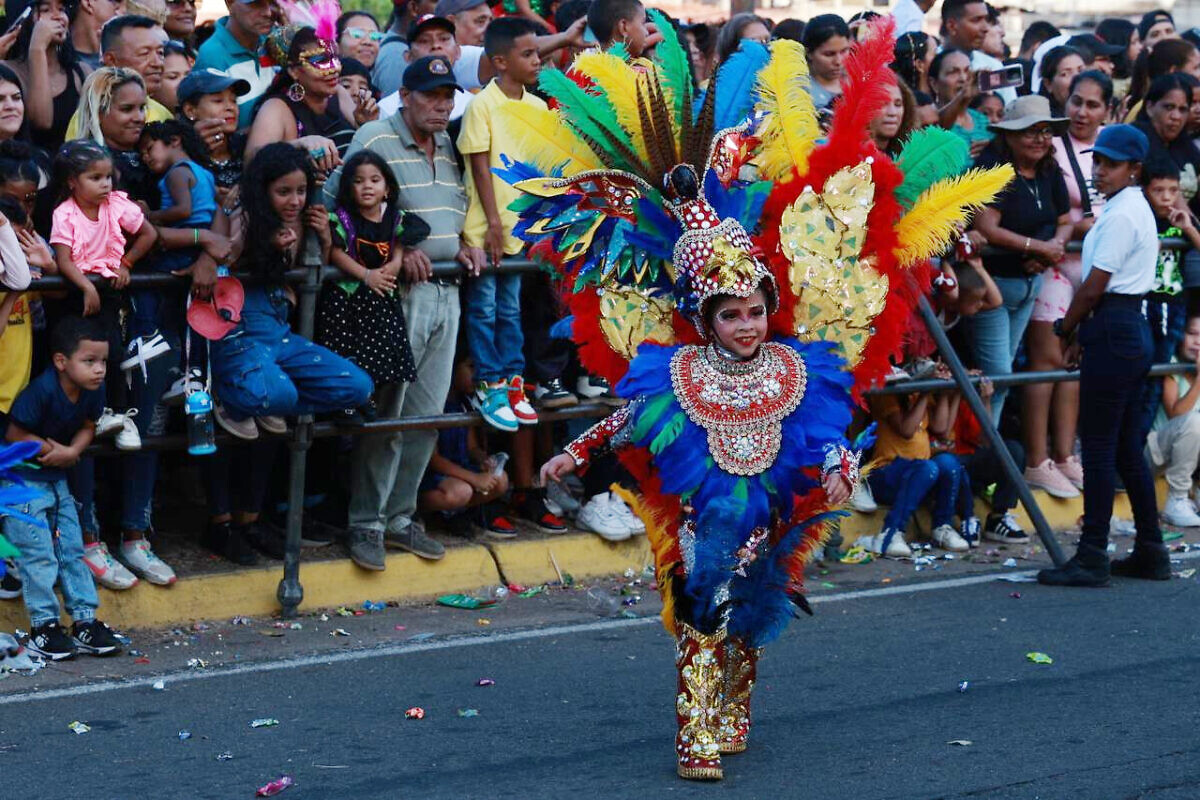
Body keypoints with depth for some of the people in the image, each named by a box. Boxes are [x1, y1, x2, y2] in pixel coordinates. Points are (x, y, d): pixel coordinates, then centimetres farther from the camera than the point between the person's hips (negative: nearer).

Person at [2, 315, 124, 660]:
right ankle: (42, 628, 0)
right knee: (38, 554, -7)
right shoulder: (42, 391, -27)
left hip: (57, 481, 7)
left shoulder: (92, 392, -6)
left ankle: (85, 622, 11)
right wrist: (52, 449, -13)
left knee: (72, 551, 7)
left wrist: (71, 451, -11)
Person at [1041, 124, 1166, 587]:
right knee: (1127, 446, 13)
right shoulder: (1136, 209, 16)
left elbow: (1093, 288, -15)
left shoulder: (1120, 215, -15)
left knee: (1098, 445, -7)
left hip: (1113, 332, -10)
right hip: (1133, 328, 10)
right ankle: (1150, 552, 17)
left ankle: (1092, 558, -5)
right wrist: (1083, 335, 14)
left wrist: (1067, 331, -2)